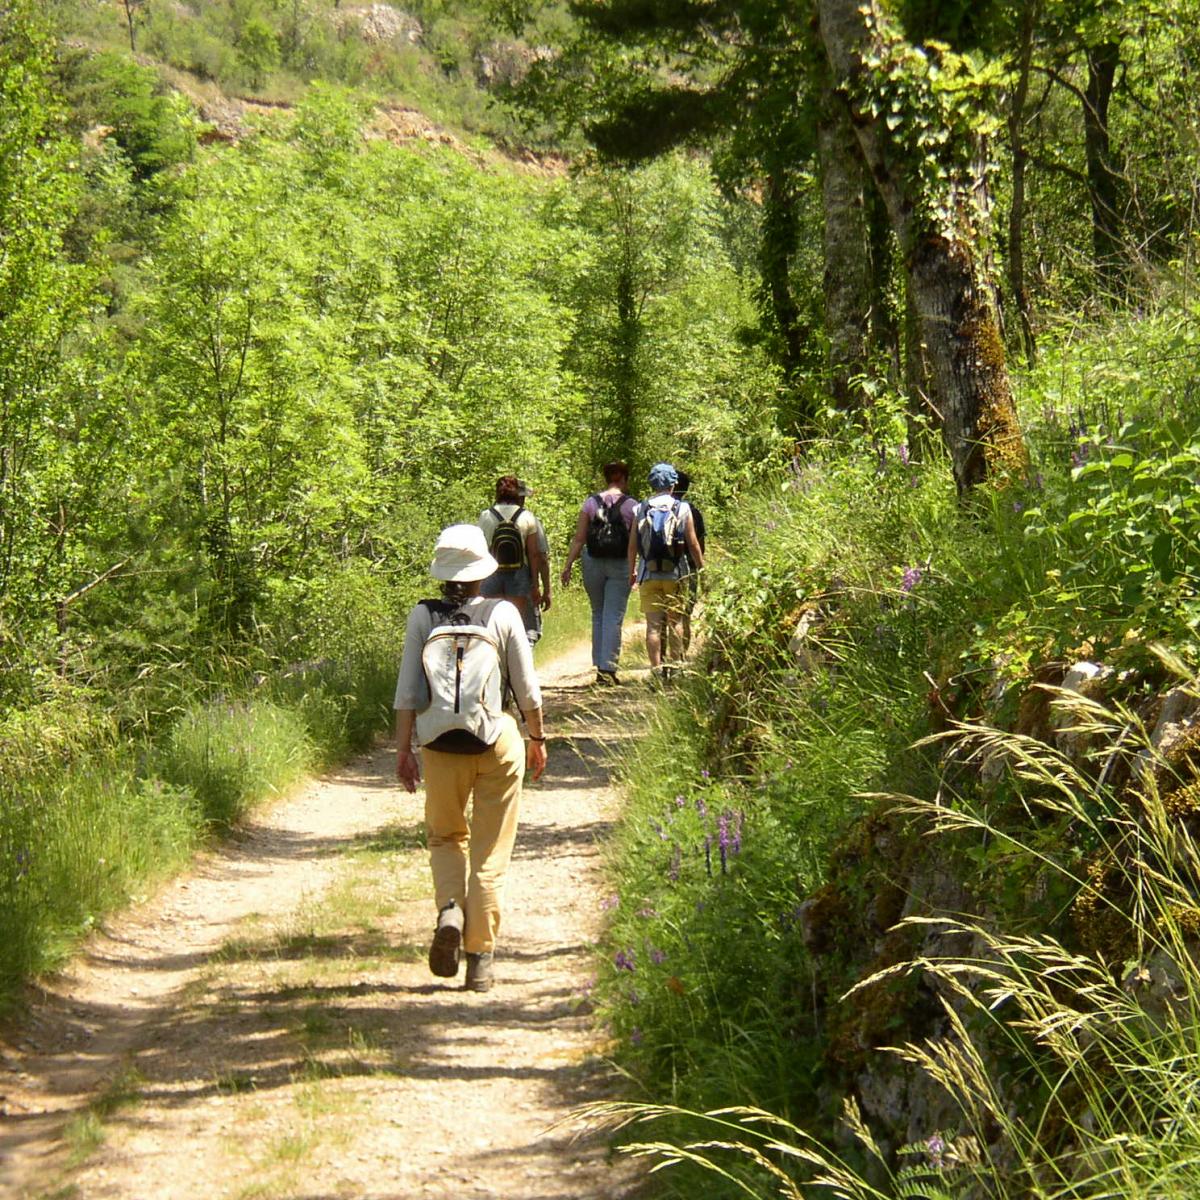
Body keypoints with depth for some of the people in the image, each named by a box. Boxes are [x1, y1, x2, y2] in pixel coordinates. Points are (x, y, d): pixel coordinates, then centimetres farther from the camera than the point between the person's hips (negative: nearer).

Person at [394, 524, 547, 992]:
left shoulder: (423, 617, -2)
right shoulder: (502, 615, -4)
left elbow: (408, 692, -2)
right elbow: (527, 688, 1)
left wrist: (403, 748, 5)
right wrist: (537, 737, 14)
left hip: (441, 744, 1)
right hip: (497, 743, -1)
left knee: (446, 836, 21)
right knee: (490, 852, 8)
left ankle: (450, 911, -6)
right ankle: (480, 957, 8)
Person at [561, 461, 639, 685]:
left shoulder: (591, 503, 2)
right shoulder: (631, 505, -3)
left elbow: (579, 538, -1)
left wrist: (568, 566, 2)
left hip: (593, 563, 2)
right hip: (620, 566, -2)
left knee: (598, 615, 16)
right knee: (613, 617, -1)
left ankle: (600, 665, 17)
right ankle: (608, 668, -7)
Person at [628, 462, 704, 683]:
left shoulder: (641, 509, 3)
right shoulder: (682, 509, -1)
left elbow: (632, 545, 5)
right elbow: (693, 544, -2)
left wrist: (632, 571, 17)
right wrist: (701, 568, 8)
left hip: (648, 574, 1)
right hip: (675, 574, -1)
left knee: (653, 623, 1)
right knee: (675, 620, 10)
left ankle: (656, 668, -2)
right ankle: (674, 665, 8)